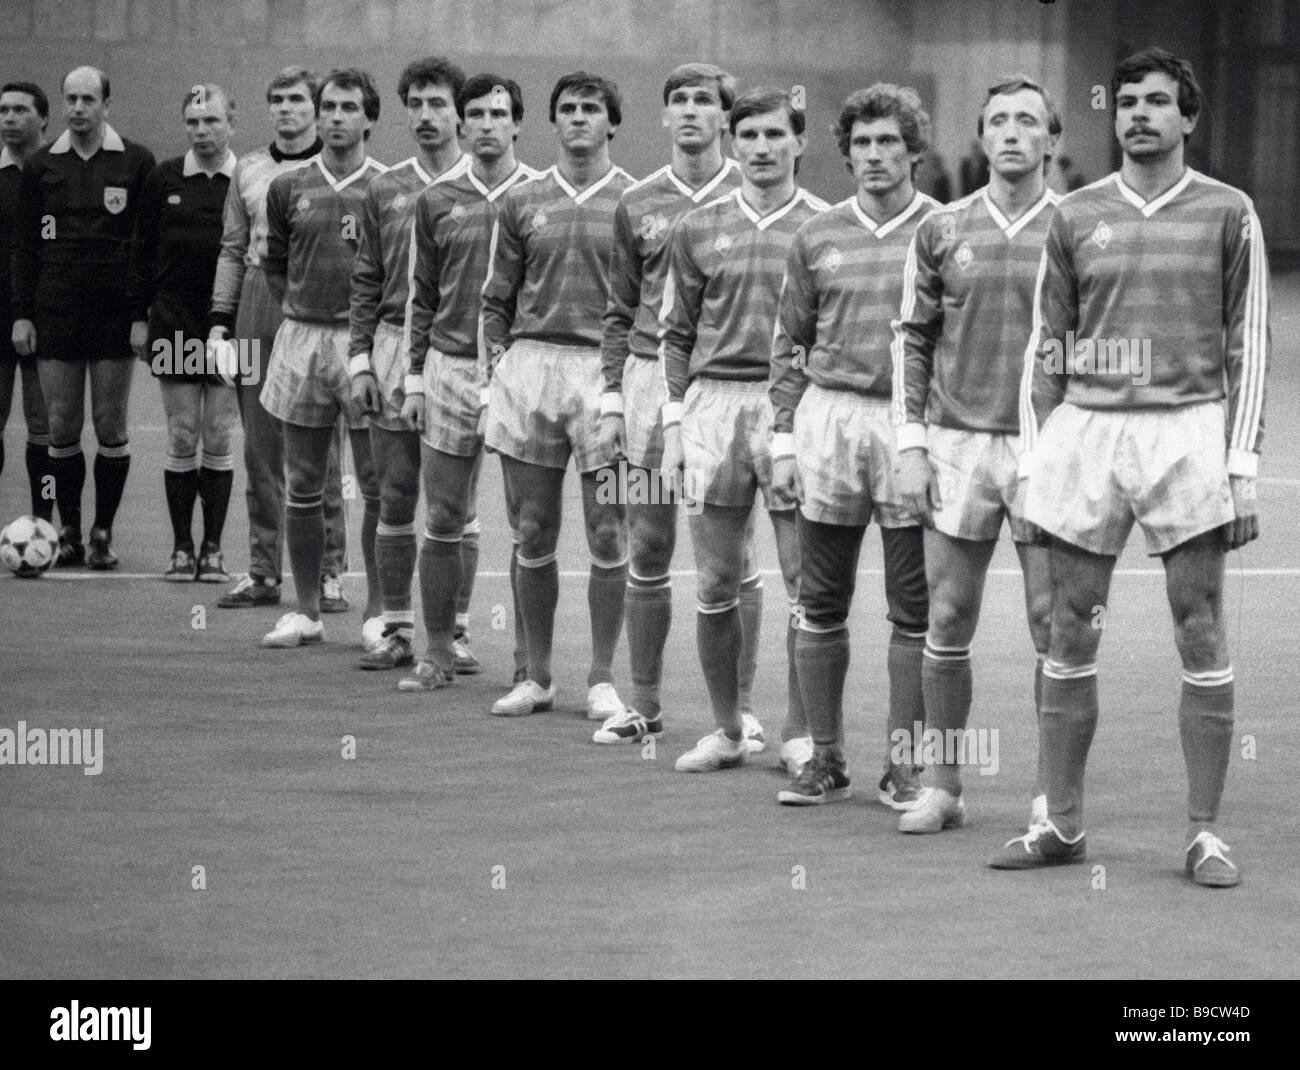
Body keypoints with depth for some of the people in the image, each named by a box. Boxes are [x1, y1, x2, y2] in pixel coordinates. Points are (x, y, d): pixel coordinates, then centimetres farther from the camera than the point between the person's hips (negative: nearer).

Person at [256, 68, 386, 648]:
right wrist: (303, 303, 7)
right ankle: (306, 610, 15)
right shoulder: (288, 188, 9)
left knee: (378, 486, -1)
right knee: (302, 487, 7)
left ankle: (379, 611, 7)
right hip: (301, 339, 3)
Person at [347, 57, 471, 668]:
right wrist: (360, 360, 3)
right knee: (393, 496, 3)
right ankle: (395, 627, 9)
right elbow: (366, 282, 12)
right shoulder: (385, 190, 10)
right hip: (394, 348, 3)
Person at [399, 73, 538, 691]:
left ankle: (529, 657, 7)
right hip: (451, 367, 2)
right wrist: (413, 379, 8)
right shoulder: (437, 201, 9)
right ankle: (440, 651, 13)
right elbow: (421, 296, 13)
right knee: (444, 522, 5)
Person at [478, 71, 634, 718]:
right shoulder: (522, 203, 11)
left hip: (606, 372, -2)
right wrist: (497, 367, 4)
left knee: (609, 537, -1)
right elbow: (497, 300, 14)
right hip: (529, 366, 2)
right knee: (533, 535, 6)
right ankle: (536, 677, 14)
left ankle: (602, 678, 7)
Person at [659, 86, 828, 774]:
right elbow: (676, 332, 14)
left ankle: (800, 735, 8)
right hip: (715, 403, 2)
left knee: (807, 586, -2)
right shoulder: (698, 228, 10)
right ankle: (727, 731, 16)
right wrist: (674, 418, 6)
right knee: (715, 585, 5)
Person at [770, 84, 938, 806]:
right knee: (821, 604, 5)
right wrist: (784, 439, 5)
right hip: (830, 417, 2)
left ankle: (903, 762, 9)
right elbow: (790, 343, 11)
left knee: (914, 608, 1)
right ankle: (825, 759, 14)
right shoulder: (818, 238, 8)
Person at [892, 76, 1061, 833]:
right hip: (957, 443, 2)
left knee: (1056, 627, 0)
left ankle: (1052, 794, 10)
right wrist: (911, 445, 2)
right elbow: (911, 339, 9)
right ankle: (945, 788, 14)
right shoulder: (943, 231, 6)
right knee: (948, 624, 4)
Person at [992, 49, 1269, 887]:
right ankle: (1063, 825, 13)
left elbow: (1249, 346, 2)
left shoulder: (1228, 214, 3)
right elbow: (1047, 344, 12)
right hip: (1087, 428, 2)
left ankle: (1206, 832, 5)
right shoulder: (1077, 216, 9)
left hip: (1188, 431, -2)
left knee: (1202, 639, -2)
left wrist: (1242, 465, -4)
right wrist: (1035, 461, 6)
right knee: (1071, 636, 5)